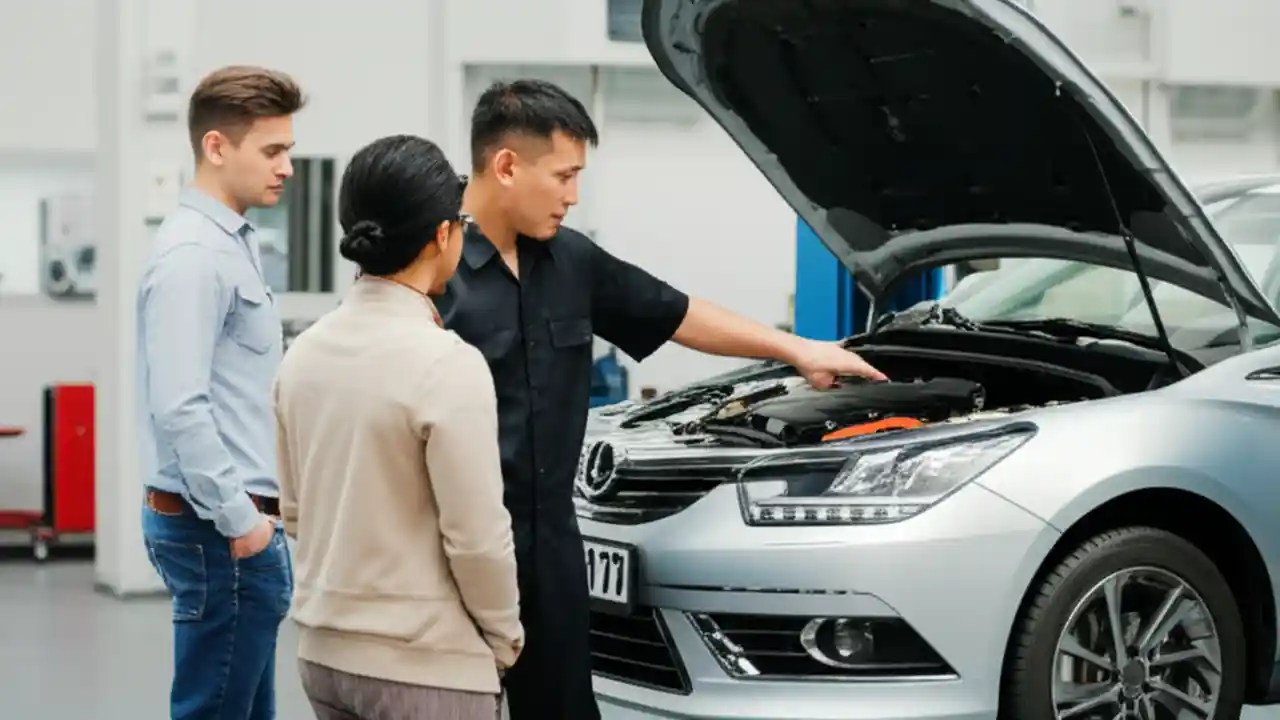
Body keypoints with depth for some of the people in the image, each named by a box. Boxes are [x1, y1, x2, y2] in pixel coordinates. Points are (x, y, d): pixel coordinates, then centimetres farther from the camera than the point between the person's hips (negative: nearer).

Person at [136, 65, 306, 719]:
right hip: (220, 529, -10)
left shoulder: (232, 242, 14)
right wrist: (239, 519, -18)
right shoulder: (193, 254, -17)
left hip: (238, 518, 10)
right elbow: (180, 408, -24)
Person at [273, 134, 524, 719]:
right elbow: (477, 537, -16)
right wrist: (504, 638, -1)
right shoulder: (447, 364, -18)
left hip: (324, 649, 7)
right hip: (423, 665, -7)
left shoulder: (304, 353, 3)